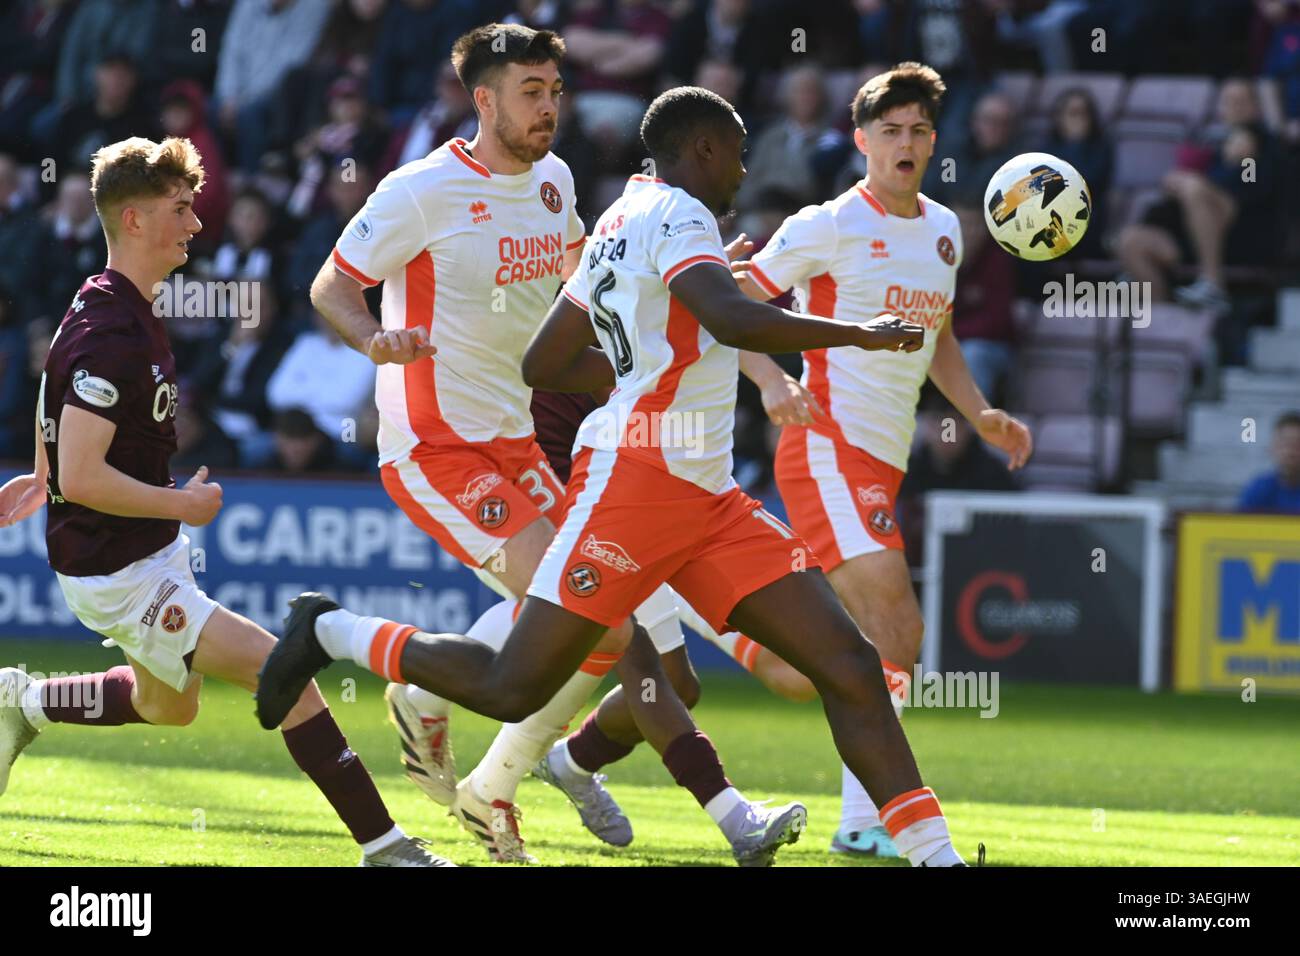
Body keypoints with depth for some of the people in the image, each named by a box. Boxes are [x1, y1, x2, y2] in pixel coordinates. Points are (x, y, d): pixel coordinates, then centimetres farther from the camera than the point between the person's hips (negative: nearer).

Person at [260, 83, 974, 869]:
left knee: (849, 664, -2)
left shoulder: (619, 224, 21)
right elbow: (737, 321, -25)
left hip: (708, 501, 10)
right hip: (635, 479, -10)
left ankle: (935, 854, -6)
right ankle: (334, 633, 16)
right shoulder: (677, 215, -7)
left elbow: (544, 365, 26)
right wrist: (860, 333, -14)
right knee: (513, 689, -6)